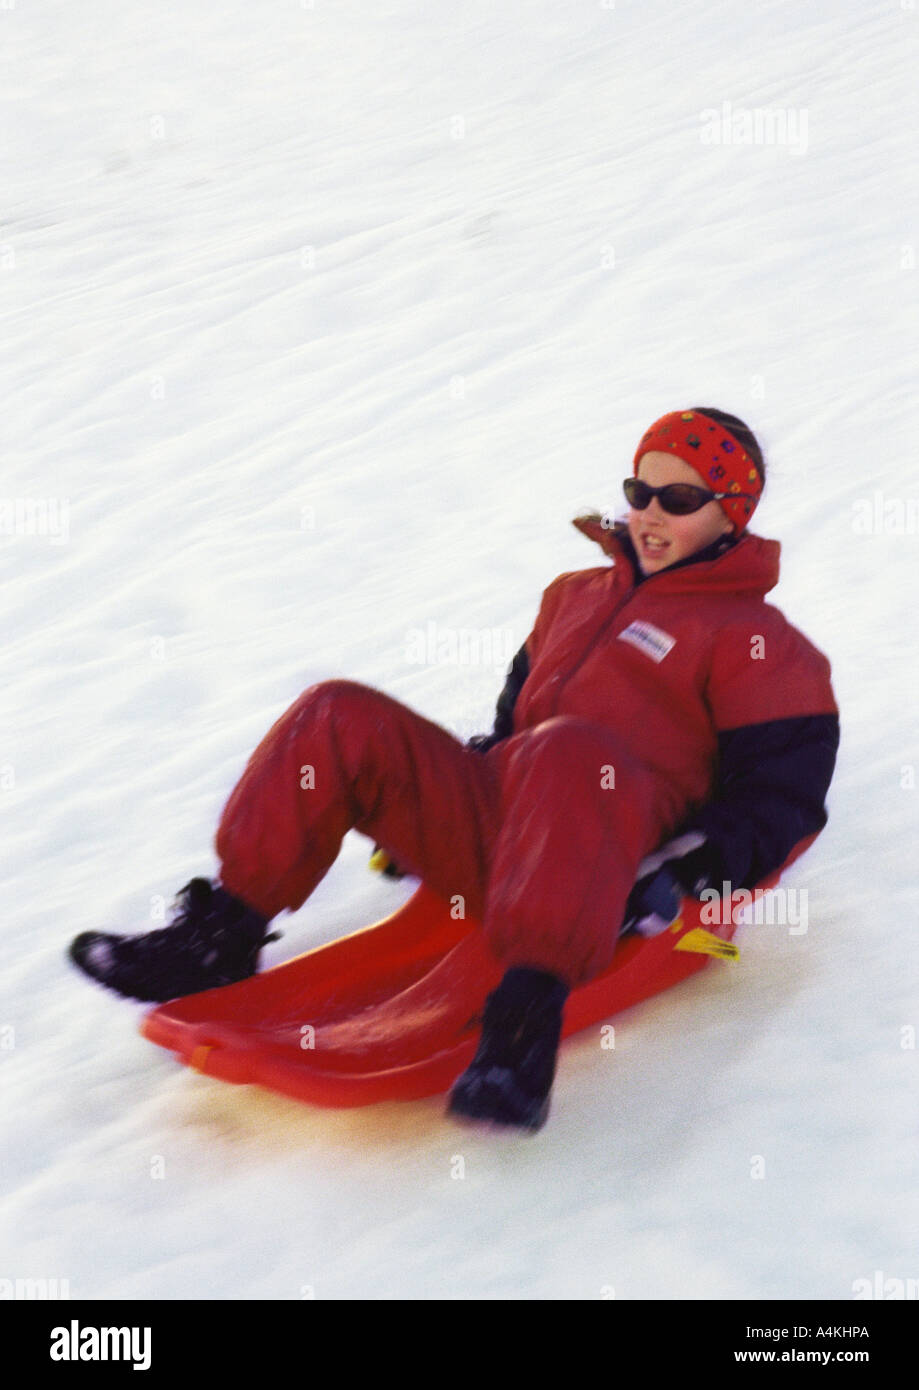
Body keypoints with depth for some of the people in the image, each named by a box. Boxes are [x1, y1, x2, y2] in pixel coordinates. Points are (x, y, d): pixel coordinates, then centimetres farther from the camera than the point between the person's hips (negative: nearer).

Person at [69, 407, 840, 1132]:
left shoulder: (756, 643, 7)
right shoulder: (575, 596, 27)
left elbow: (783, 797, -1)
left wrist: (682, 877, -16)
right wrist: (423, 808, 21)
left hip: (611, 869, -7)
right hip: (491, 836, 7)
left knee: (567, 751, -40)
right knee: (342, 719, -8)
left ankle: (525, 1026, -52)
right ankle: (219, 941, -7)